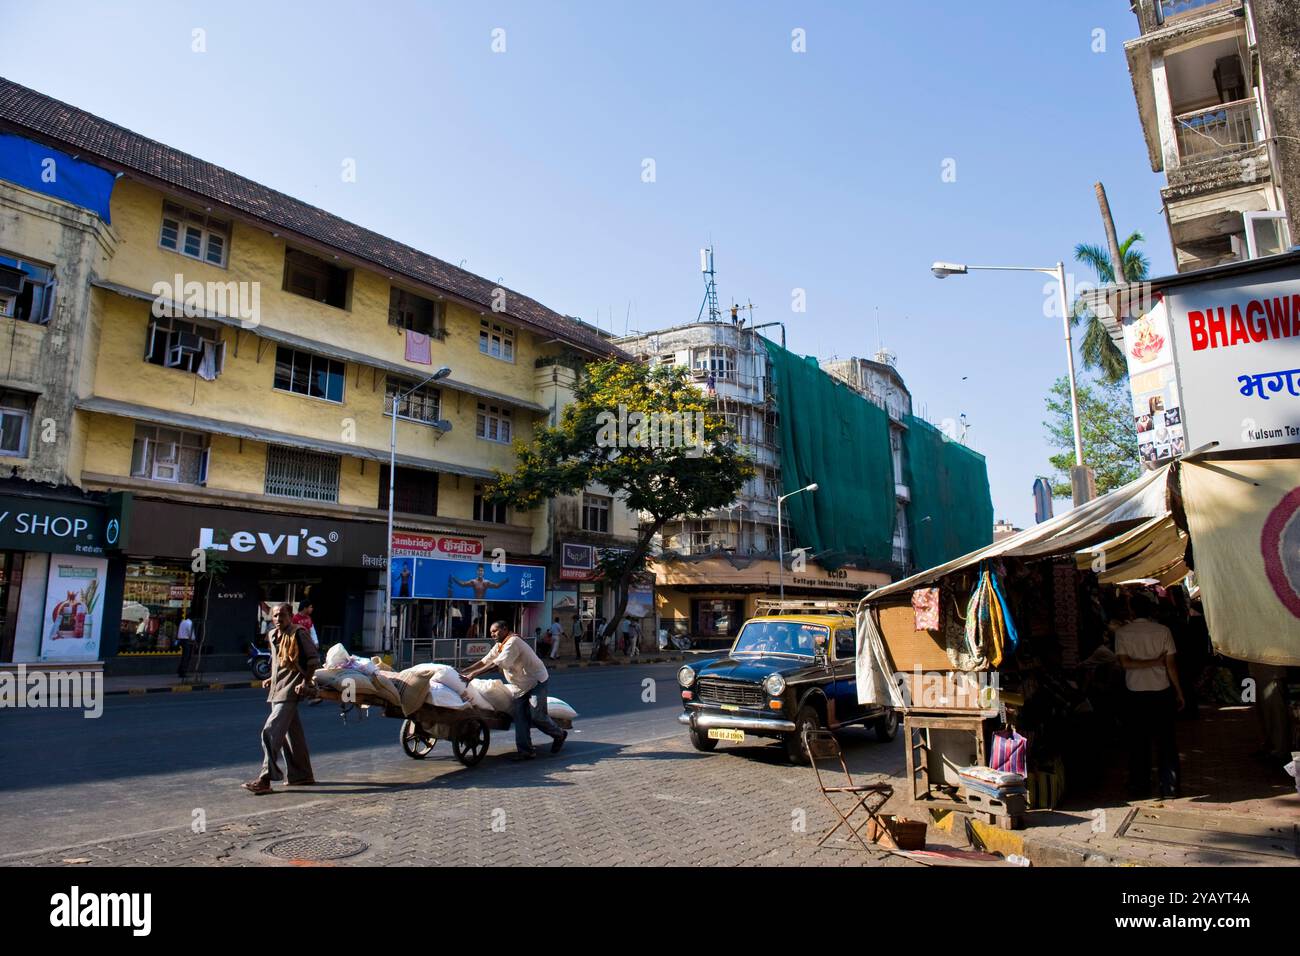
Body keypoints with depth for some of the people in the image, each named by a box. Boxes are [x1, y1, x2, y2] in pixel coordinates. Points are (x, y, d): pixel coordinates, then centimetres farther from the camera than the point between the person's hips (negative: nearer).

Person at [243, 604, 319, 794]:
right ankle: (302, 775, 22)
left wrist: (305, 682, -16)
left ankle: (264, 779, -13)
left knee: (271, 732, -15)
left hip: (290, 691, -9)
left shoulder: (298, 633, -10)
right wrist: (272, 678, 15)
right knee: (292, 733, 14)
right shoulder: (273, 635, 15)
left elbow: (313, 660, -10)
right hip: (277, 689, 9)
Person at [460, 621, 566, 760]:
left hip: (537, 681, -9)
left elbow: (497, 664, -29)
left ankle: (559, 735, 13)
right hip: (520, 686, 9)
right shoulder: (499, 646, 11)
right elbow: (484, 661, 10)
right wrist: (463, 672, 1)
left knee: (537, 716, -10)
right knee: (520, 717, -1)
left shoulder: (513, 642, -20)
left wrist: (474, 674, -31)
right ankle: (525, 750, 2)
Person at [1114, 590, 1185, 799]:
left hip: (1136, 694, 0)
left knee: (1138, 742, 8)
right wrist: (1179, 692, 5)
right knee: (1166, 741, 10)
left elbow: (1125, 662, -14)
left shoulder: (1122, 632, -5)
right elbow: (1171, 665, -4)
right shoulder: (1162, 631, -5)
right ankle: (1169, 787, 15)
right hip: (1161, 692, 0)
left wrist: (1153, 662, -8)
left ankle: (1139, 788, 13)